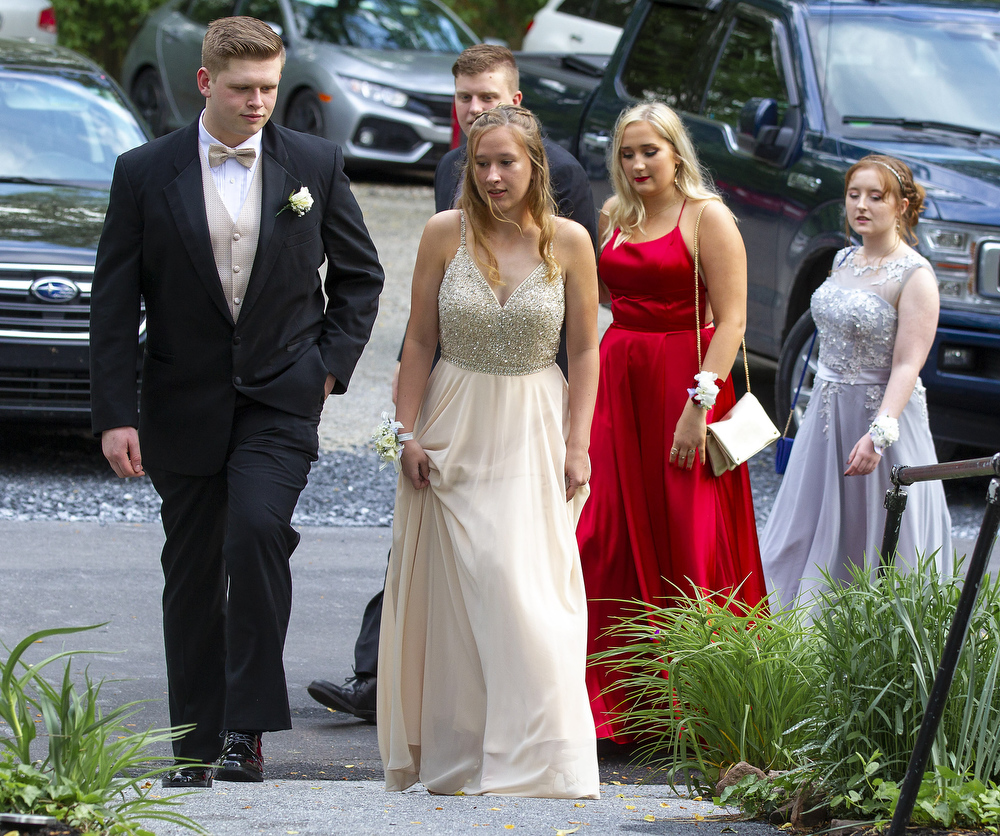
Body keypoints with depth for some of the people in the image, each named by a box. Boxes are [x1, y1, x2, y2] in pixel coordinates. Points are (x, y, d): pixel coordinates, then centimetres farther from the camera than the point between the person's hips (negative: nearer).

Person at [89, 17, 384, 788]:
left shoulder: (315, 165, 0)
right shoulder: (145, 174, -3)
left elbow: (360, 274, 12)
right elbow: (114, 302, -2)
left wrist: (331, 367, 1)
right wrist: (116, 414, -9)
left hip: (281, 398, -1)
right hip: (185, 401, 1)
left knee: (257, 529, -24)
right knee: (192, 574, 7)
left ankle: (248, 727, -19)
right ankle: (196, 747, 17)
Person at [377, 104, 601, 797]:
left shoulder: (569, 241, -3)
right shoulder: (446, 233, -2)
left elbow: (584, 351, 2)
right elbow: (420, 341, 3)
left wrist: (577, 446, -3)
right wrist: (409, 433, -2)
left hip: (533, 436, -1)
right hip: (456, 430, 1)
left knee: (531, 596, -8)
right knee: (455, 596, 2)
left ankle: (536, 760, 0)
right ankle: (456, 751, 11)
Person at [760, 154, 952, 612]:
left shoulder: (914, 275, -14)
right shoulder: (844, 260, 9)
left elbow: (907, 365, -20)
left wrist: (879, 433, -30)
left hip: (881, 414, -8)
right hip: (825, 415, 8)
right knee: (802, 538, 8)